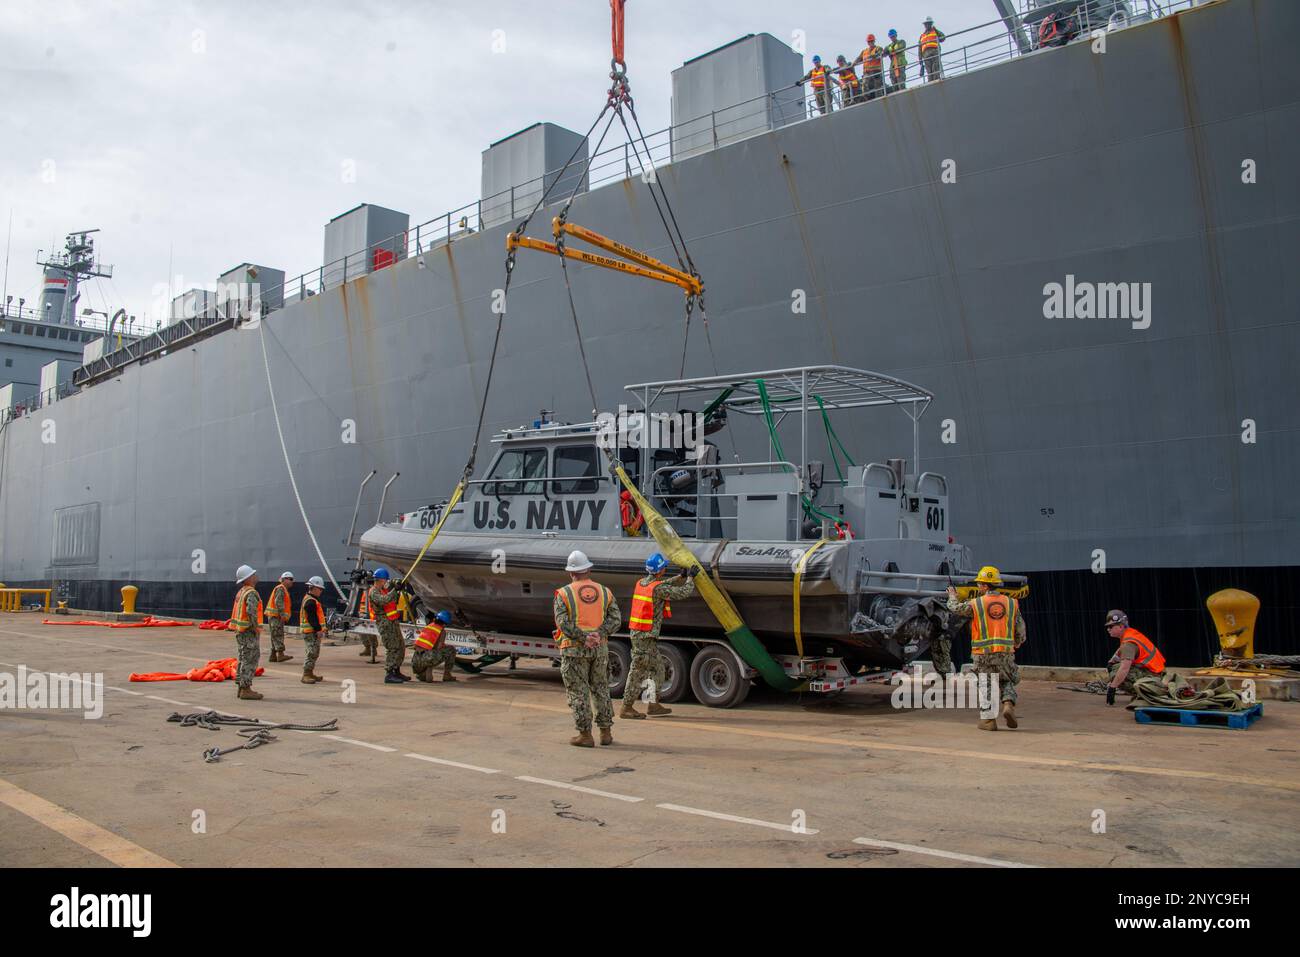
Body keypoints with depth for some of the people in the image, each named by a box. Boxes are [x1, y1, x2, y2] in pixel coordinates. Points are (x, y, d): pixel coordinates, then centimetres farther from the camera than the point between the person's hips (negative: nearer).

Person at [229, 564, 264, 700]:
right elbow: (251, 611, -30)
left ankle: (241, 688, 21)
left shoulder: (241, 592, 14)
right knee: (250, 661, -6)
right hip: (250, 632, -10)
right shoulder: (251, 593, -16)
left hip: (240, 631, 10)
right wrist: (256, 627, -19)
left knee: (244, 660, 16)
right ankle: (246, 690, -5)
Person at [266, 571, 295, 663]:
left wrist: (283, 615, 17)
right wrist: (283, 614, -26)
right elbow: (278, 602, -21)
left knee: (276, 636, 11)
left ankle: (273, 655, 13)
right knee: (278, 635, -14)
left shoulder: (284, 590, 23)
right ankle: (280, 654, -20)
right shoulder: (280, 589, -10)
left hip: (278, 617, 11)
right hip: (275, 616, -11)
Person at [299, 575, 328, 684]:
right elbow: (312, 618, -23)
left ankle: (310, 673, 24)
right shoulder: (311, 602, -16)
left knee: (313, 653, 16)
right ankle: (306, 675, -9)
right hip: (312, 632, -11)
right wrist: (318, 629, -23)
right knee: (312, 653, -10)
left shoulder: (310, 599, 19)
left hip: (312, 631, 11)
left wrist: (322, 628, 25)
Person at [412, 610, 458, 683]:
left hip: (415, 660, 6)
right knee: (451, 650, 10)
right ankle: (447, 675, 12)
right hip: (427, 658, -6)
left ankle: (422, 674, 12)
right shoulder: (442, 631, 6)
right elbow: (439, 648, 2)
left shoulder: (427, 626, 22)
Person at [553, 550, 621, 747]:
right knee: (601, 690, 16)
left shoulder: (563, 594, -3)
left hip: (574, 649, -4)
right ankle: (606, 733, 20)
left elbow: (563, 622, -14)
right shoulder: (604, 591, 7)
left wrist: (583, 638, -15)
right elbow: (616, 619, -1)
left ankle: (585, 735, 6)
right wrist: (599, 634, -12)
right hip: (600, 648, 4)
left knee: (578, 692, 4)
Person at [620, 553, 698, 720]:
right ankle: (627, 708, 2)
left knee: (657, 667, 17)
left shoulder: (641, 583, 8)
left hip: (637, 632, 9)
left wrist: (681, 577, 26)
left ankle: (653, 704, 22)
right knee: (638, 672, -3)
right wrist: (690, 577, 4)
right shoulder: (657, 588, -17)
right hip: (645, 635, -9)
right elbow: (683, 593, -10)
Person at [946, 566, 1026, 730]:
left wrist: (952, 596, 31)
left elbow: (955, 608, 10)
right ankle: (1008, 705, -7)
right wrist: (1018, 642, 29)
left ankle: (989, 720, 8)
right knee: (1006, 682, 18)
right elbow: (1020, 627, 9)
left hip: (984, 653, -2)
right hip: (1006, 652, 2)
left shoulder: (975, 604, -5)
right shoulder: (1011, 603, 4)